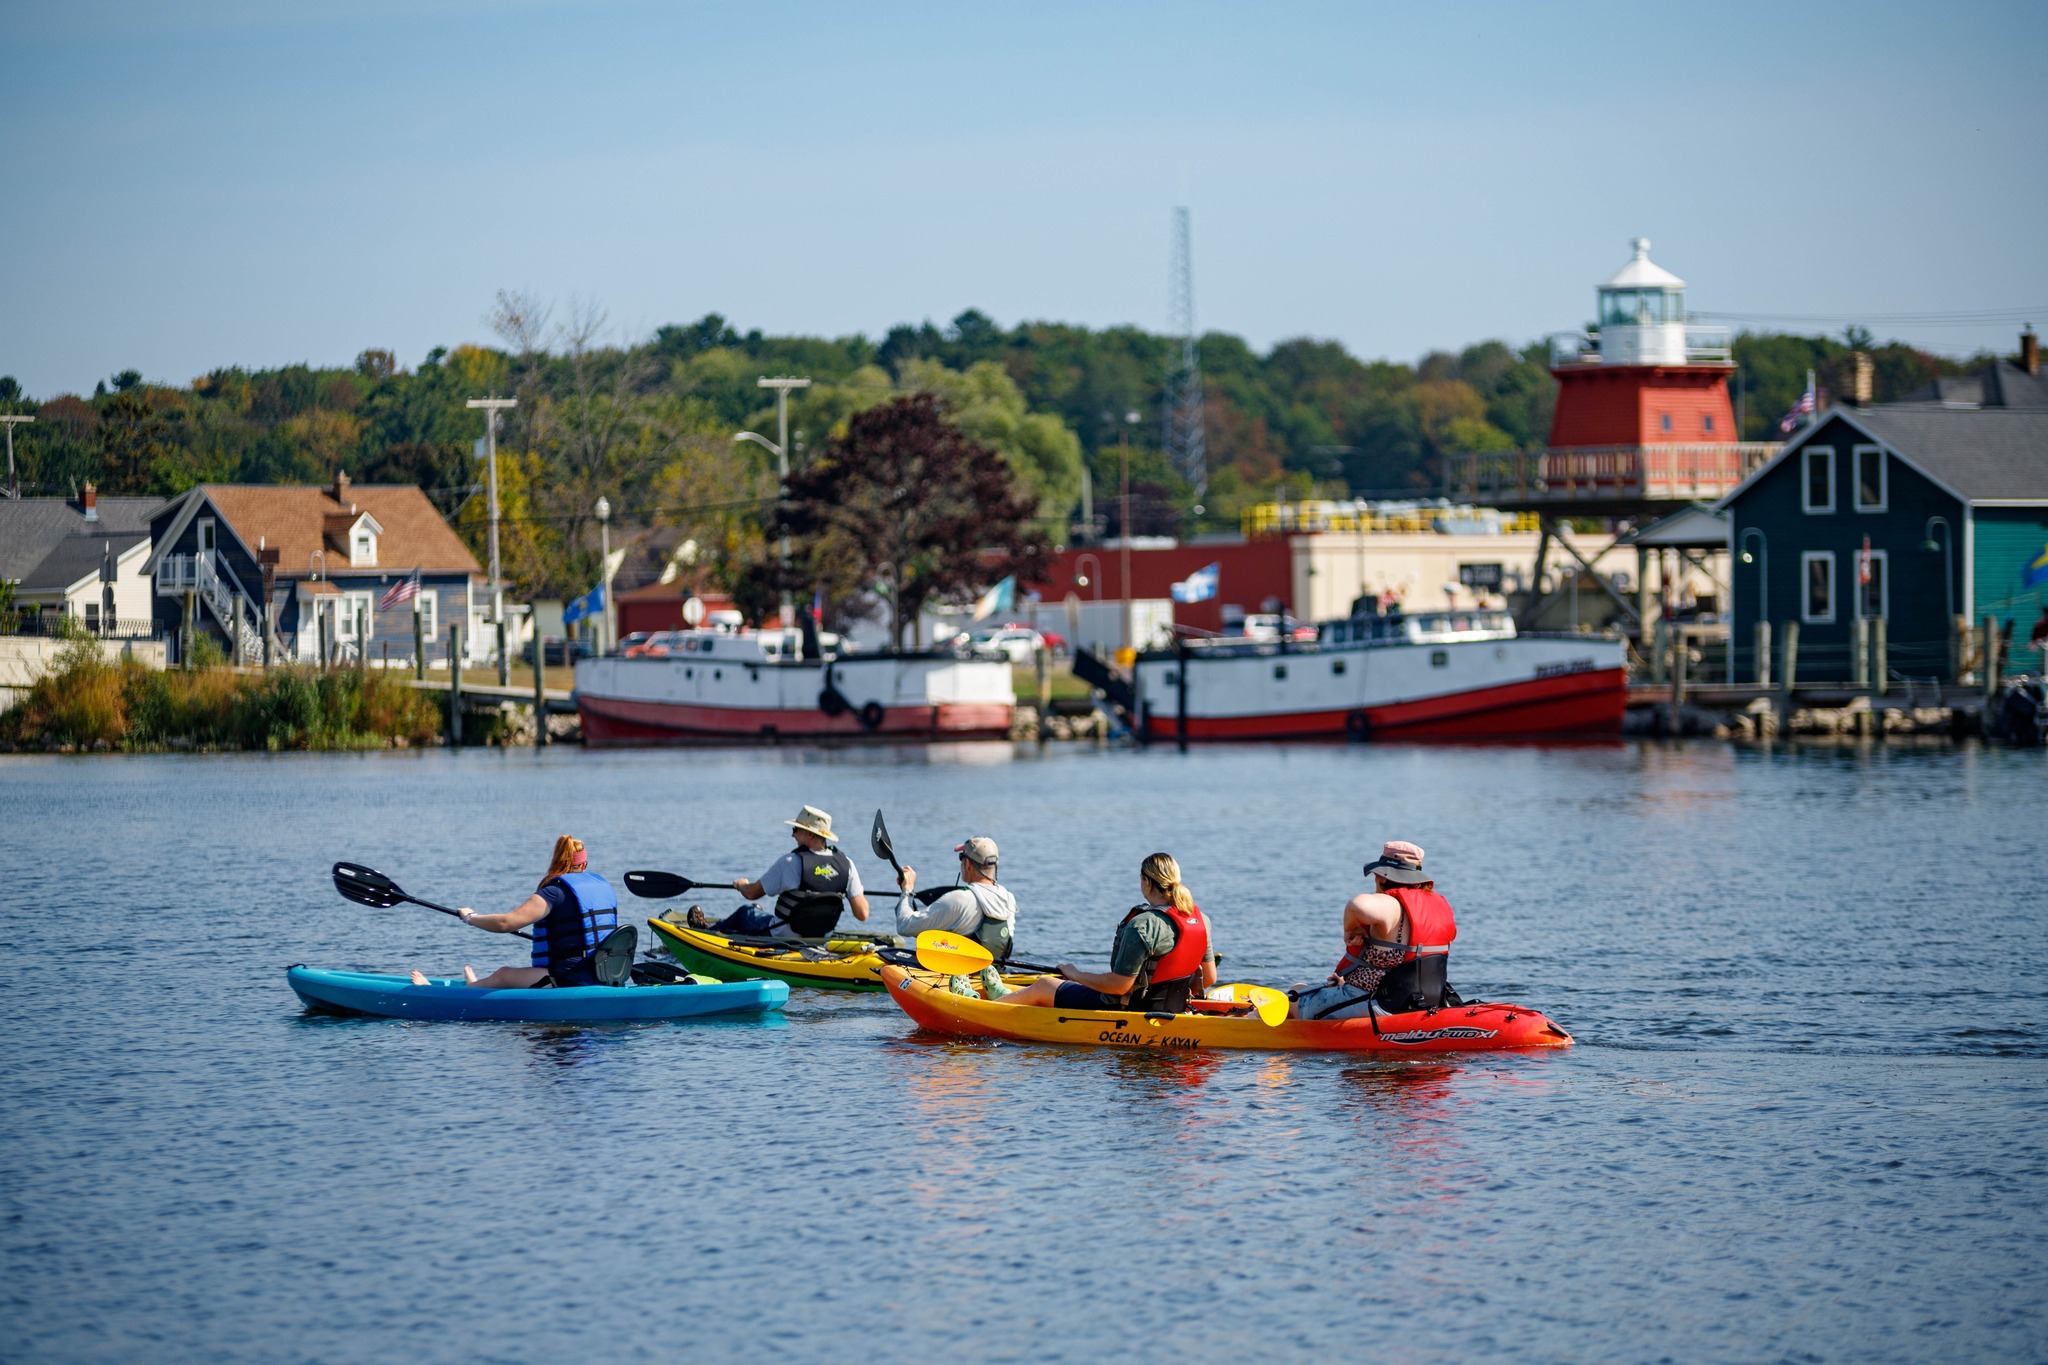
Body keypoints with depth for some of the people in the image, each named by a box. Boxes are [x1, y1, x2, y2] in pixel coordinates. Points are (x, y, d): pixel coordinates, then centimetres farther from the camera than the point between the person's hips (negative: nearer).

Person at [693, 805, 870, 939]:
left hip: (782, 937, -5)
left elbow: (752, 893, -10)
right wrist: (860, 893, 12)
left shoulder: (790, 862, -23)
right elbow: (862, 914, -12)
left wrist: (741, 885, 15)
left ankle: (708, 929, 55)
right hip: (820, 939, 5)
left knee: (745, 913, 27)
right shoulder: (846, 864, -12)